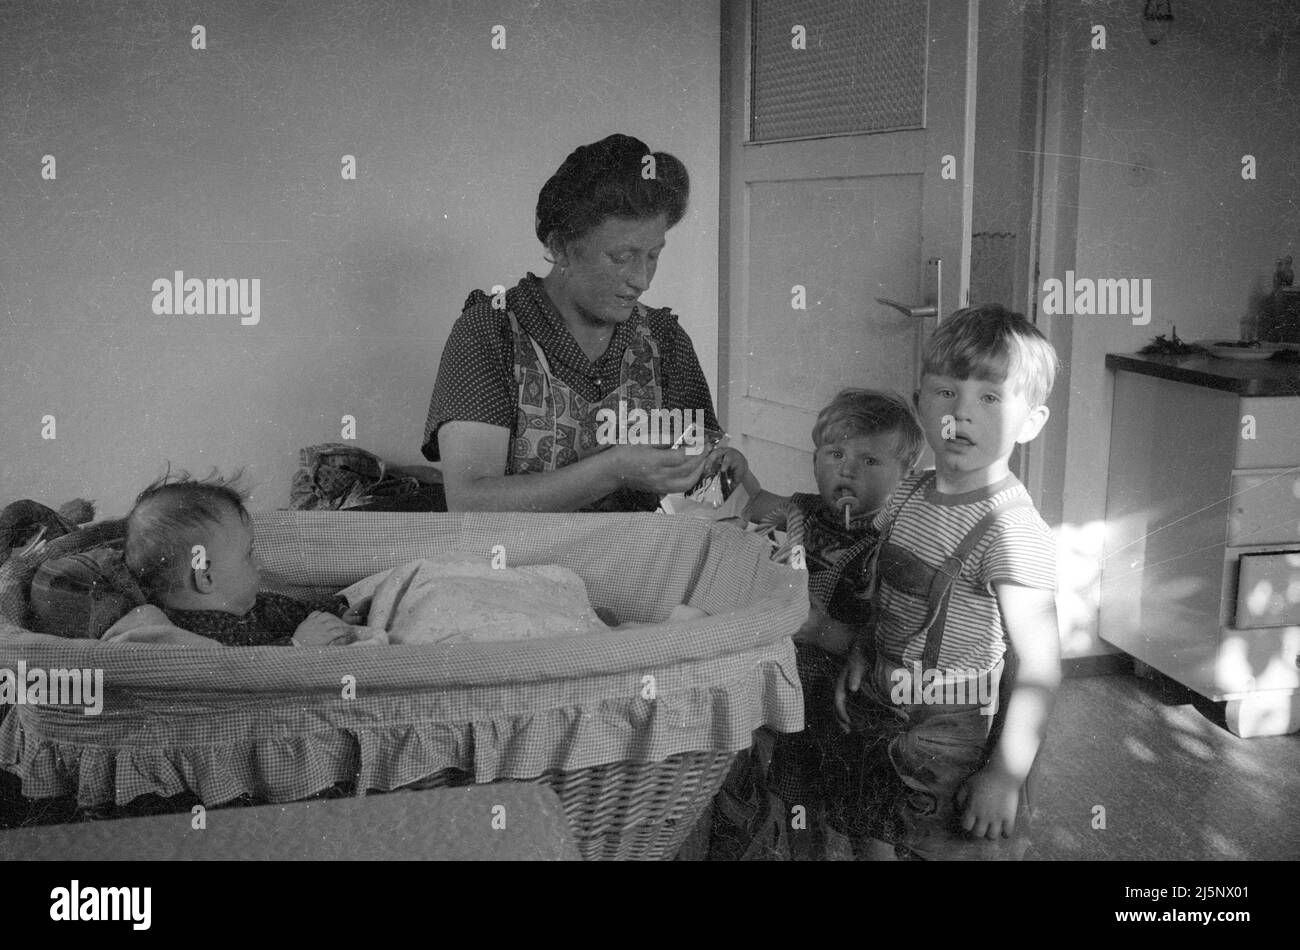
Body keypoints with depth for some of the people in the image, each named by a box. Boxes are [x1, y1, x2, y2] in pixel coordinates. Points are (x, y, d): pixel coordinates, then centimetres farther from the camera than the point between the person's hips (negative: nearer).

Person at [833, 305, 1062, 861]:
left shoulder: (1012, 532, -22)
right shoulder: (908, 497, 1)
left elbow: (1038, 666, -20)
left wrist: (1005, 776, -18)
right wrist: (856, 664, 5)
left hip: (951, 749, -7)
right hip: (879, 728, 7)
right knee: (871, 845, 17)